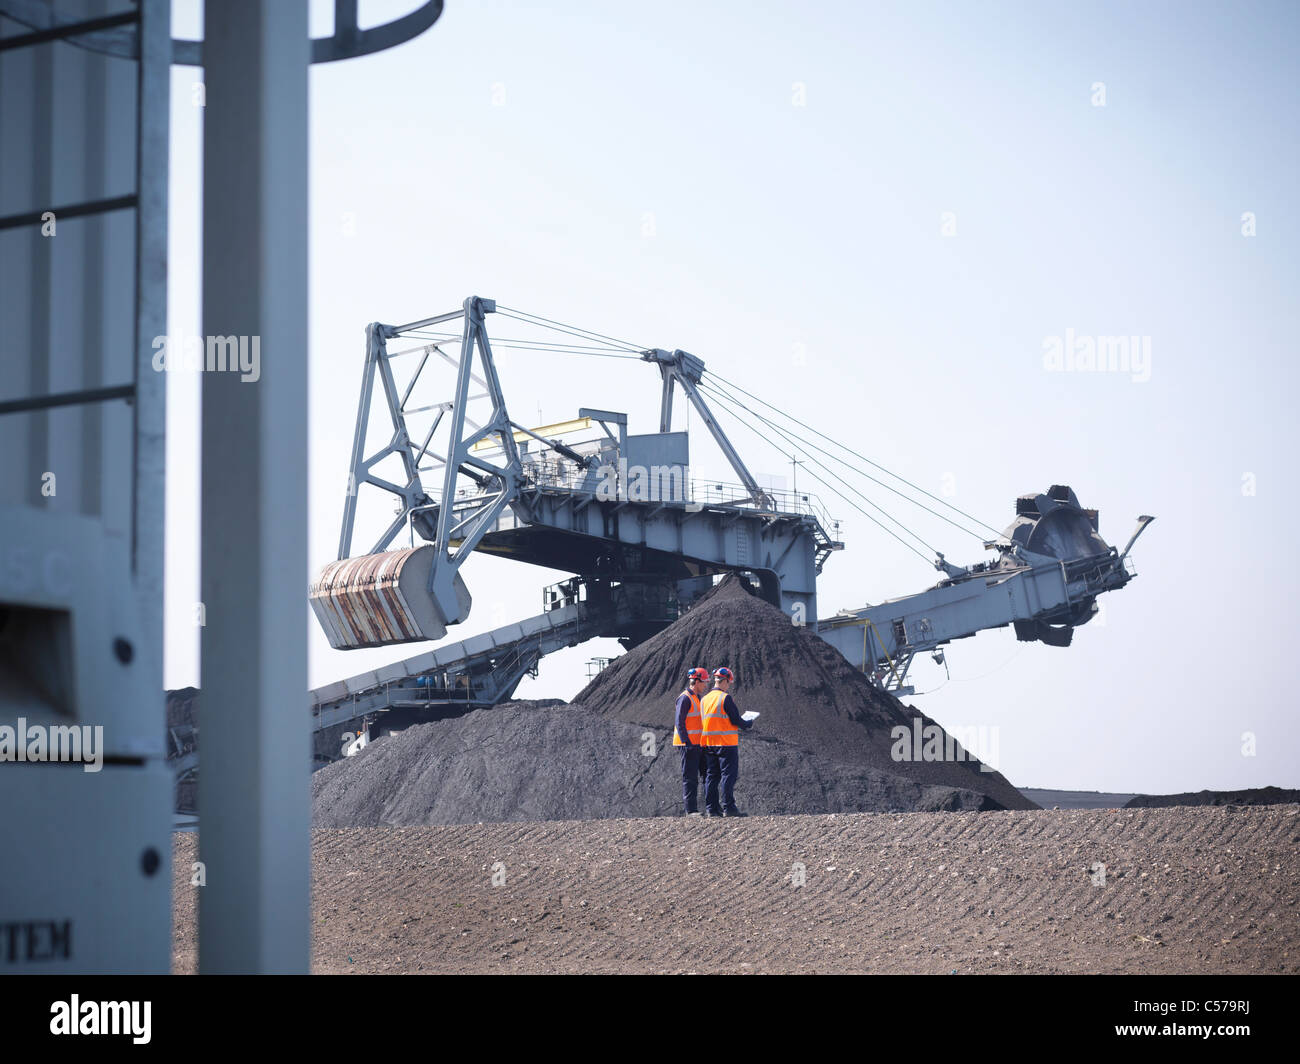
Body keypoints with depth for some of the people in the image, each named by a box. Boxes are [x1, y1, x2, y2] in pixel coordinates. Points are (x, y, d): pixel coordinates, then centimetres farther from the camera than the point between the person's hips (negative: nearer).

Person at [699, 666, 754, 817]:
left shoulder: (705, 699, 11)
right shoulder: (726, 698, -12)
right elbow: (737, 720, -13)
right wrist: (749, 724, 8)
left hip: (708, 743, 7)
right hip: (726, 743, -7)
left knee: (711, 776, 9)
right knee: (728, 775, -4)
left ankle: (710, 808, 8)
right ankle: (728, 807, -7)